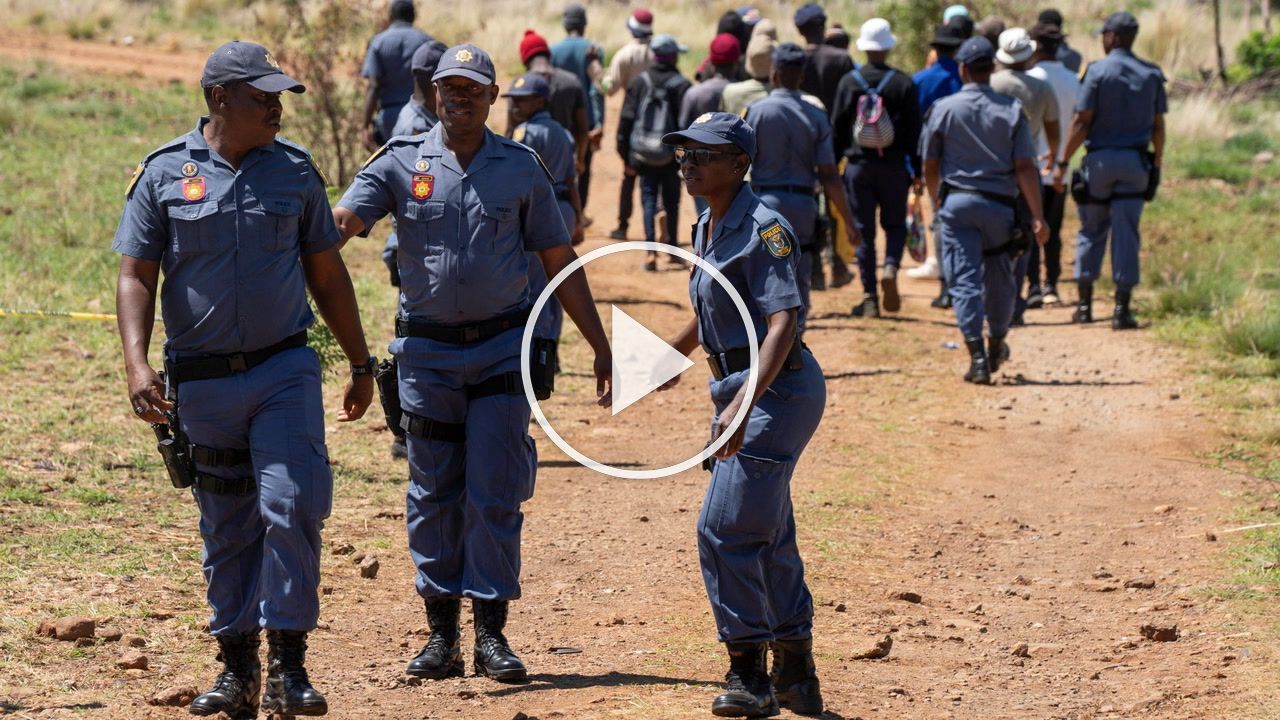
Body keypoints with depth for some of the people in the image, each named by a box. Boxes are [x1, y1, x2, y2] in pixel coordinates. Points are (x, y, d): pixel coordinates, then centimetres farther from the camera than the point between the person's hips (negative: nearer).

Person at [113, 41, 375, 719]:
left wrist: (361, 364, 14)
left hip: (285, 371, 0)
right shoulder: (163, 174, 0)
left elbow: (327, 273, 13)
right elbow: (136, 276, -1)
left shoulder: (295, 170, 6)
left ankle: (289, 664, -7)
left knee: (292, 506, -14)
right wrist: (137, 362, -16)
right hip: (201, 383, 0)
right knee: (226, 529, 8)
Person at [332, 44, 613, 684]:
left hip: (501, 349, 0)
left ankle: (491, 634, 3)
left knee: (495, 494, -3)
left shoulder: (522, 169, 4)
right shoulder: (401, 163, 0)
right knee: (433, 496, 5)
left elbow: (560, 261, 8)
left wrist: (600, 345, 4)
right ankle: (441, 636, 13)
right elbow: (341, 220, -15)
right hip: (427, 351, 0)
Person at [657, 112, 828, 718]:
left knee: (724, 529, -12)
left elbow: (781, 324, -27)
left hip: (776, 389, -10)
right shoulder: (708, 228, 11)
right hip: (739, 388, 10)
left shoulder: (762, 229, -17)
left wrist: (744, 403, -37)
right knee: (768, 537, 14)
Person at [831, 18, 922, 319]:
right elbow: (914, 129, -3)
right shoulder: (903, 83, -4)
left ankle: (869, 297, 3)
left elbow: (837, 126, 2)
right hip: (894, 166, 0)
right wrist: (917, 168, 4)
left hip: (858, 166, 0)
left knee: (863, 230, 6)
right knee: (895, 224, 13)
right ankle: (891, 267, -16)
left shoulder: (849, 82, -2)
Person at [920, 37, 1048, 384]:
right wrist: (1037, 216, -5)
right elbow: (1025, 167, -5)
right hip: (1000, 204, 1)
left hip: (957, 202, -1)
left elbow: (930, 165, 4)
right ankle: (997, 347, 33)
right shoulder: (1011, 110, -1)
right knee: (999, 277, 18)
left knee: (965, 280, -2)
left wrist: (938, 204, 21)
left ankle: (977, 358, -11)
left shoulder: (944, 108, -2)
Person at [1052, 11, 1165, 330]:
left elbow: (1082, 122, -9)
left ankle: (1085, 304, 14)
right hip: (1136, 161, 2)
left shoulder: (1098, 71, -7)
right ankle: (1122, 309, -2)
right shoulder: (1152, 75, 5)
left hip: (1100, 160, -2)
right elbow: (1158, 126, 7)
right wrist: (1157, 164, 17)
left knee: (1091, 232, 10)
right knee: (1126, 234, 2)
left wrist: (1063, 162, -5)